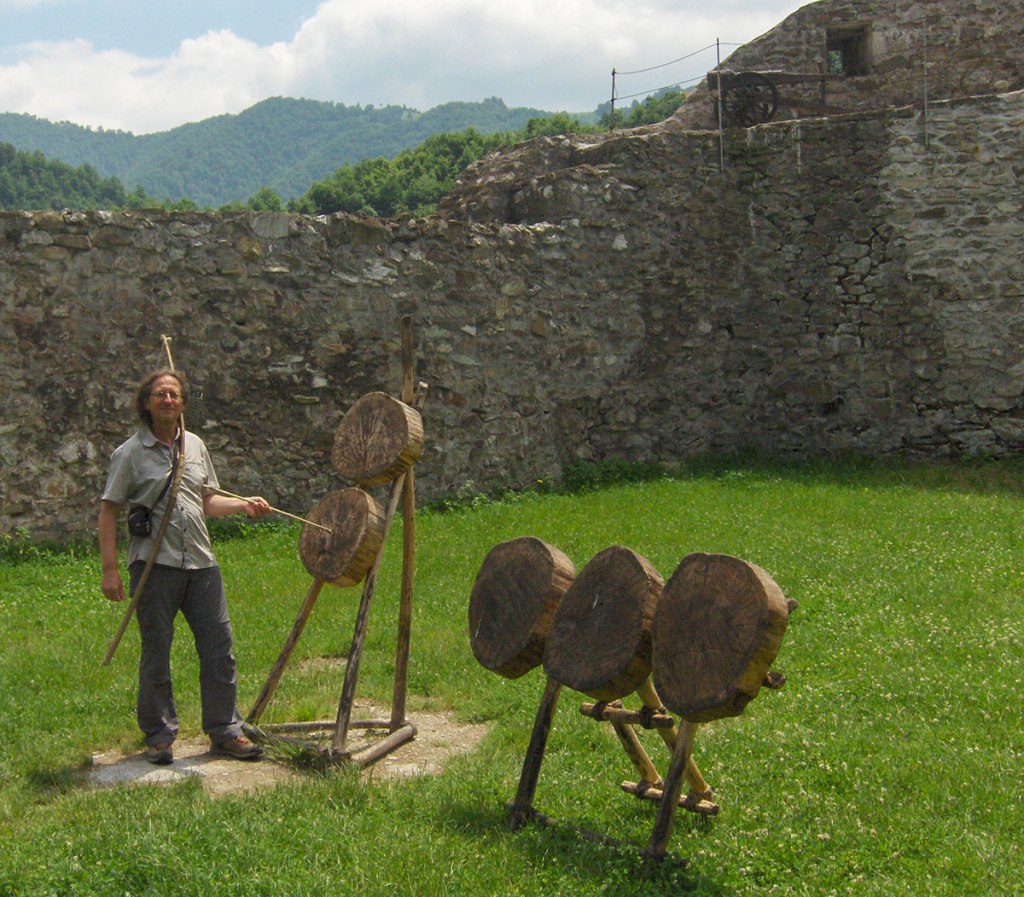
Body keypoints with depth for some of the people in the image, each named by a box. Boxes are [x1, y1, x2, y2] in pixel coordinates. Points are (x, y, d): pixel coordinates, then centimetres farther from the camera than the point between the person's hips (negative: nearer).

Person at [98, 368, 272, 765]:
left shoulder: (195, 446, 13)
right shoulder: (130, 453, -2)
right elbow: (108, 511, -3)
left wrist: (243, 505, 4)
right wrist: (110, 569, -10)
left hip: (201, 562, 5)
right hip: (154, 565, -5)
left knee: (220, 646, 4)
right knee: (156, 653, 4)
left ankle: (225, 731, 15)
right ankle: (159, 735, 17)